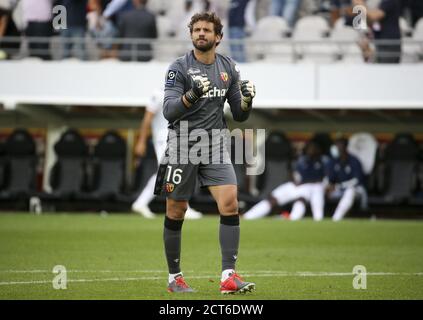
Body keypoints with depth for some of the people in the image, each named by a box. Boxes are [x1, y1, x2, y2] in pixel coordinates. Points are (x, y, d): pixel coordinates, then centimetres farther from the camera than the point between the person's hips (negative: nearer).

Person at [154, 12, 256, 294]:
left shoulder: (229, 68, 8)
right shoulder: (179, 68, -5)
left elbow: (240, 116, 10)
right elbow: (169, 111, -15)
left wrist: (247, 99, -11)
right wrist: (191, 95, -32)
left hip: (215, 143, 3)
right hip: (183, 145, -3)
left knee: (230, 203, -14)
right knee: (176, 212, 3)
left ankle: (229, 276, -15)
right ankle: (174, 277, 18)